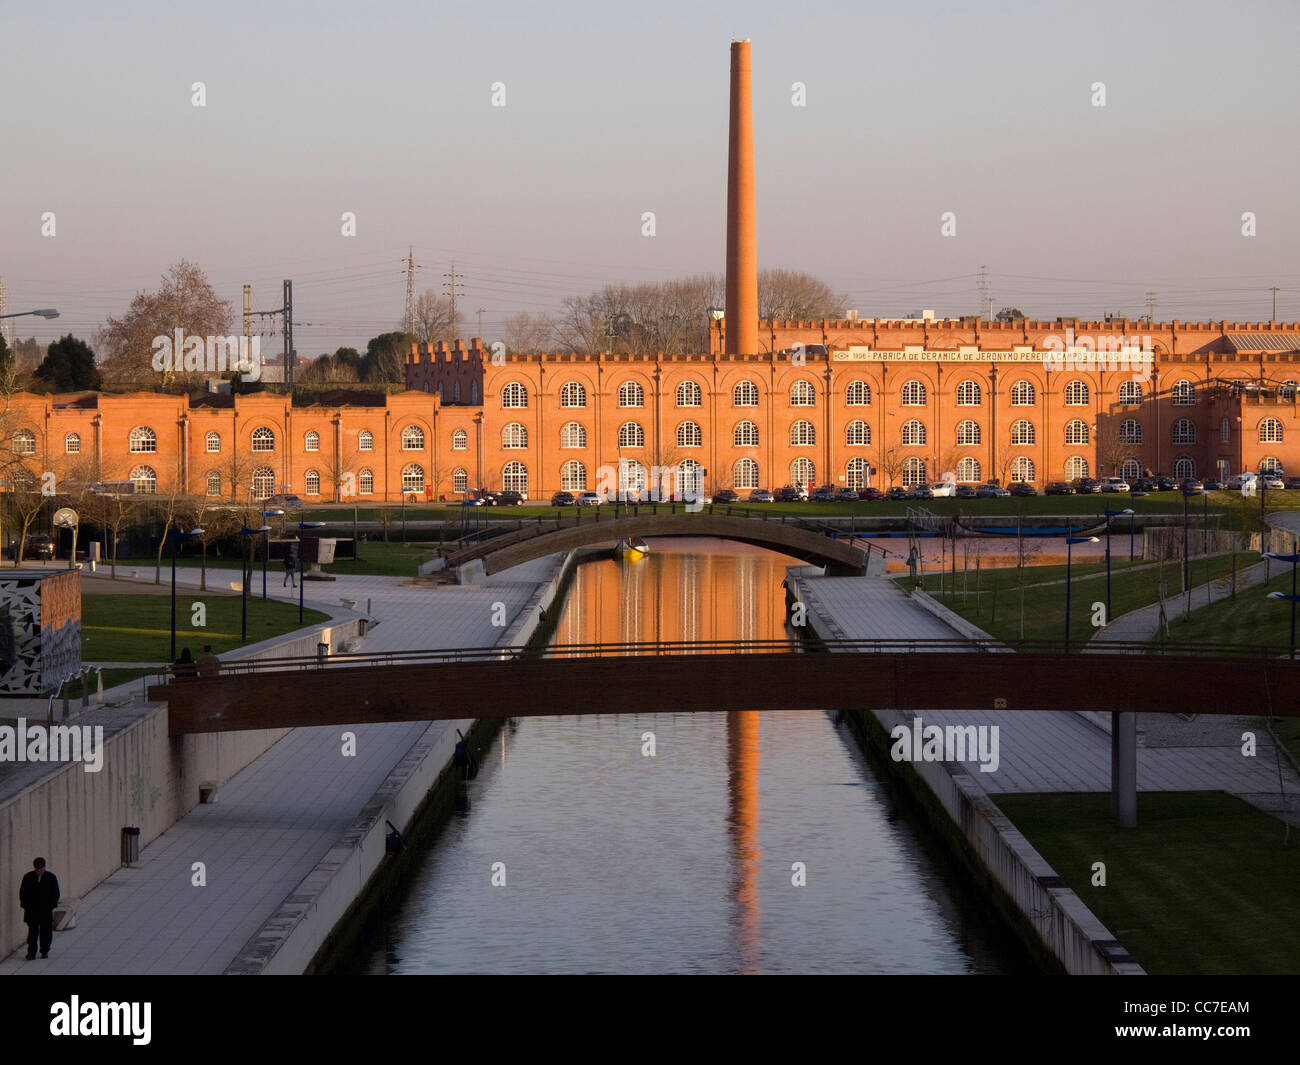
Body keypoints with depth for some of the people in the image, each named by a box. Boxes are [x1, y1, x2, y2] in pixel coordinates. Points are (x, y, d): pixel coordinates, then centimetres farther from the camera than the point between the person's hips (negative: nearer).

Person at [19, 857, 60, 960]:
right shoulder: (28, 877, 3)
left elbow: (55, 894, 5)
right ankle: (31, 953, -2)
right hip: (32, 911, 0)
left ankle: (45, 951, 18)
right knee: (32, 932, -3)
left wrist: (51, 907, -4)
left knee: (46, 932, 6)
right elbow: (22, 893, 7)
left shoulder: (51, 877, 1)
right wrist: (25, 906, -2)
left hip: (46, 910, 0)